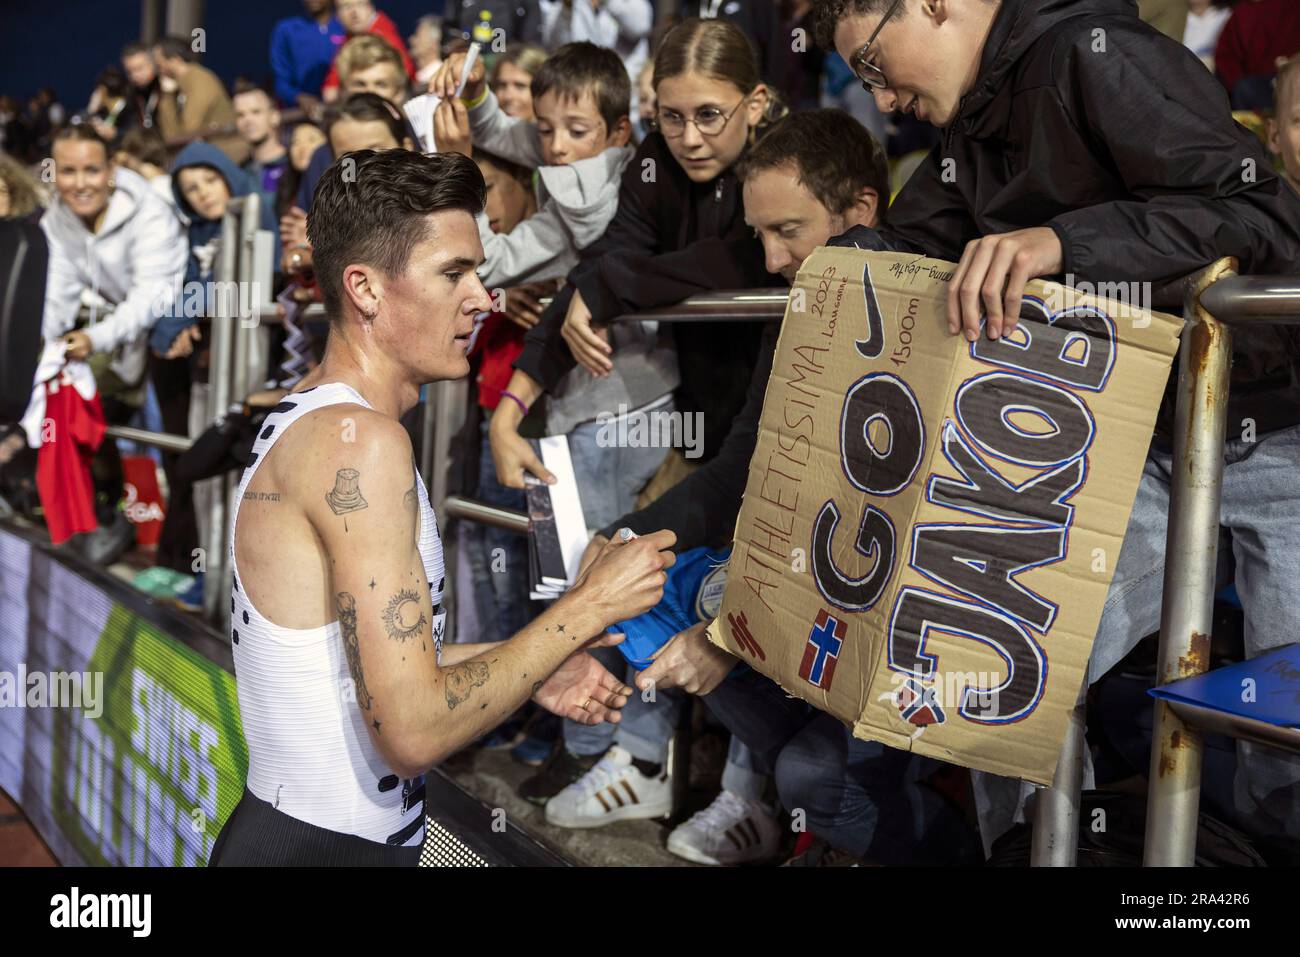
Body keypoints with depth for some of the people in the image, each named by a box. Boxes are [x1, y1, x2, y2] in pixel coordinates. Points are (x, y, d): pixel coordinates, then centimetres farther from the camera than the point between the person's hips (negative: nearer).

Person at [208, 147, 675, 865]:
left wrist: (534, 671, 6)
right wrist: (589, 608, -17)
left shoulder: (304, 421, 8)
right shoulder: (359, 441, -22)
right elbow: (413, 732, -26)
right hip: (324, 844, -9)